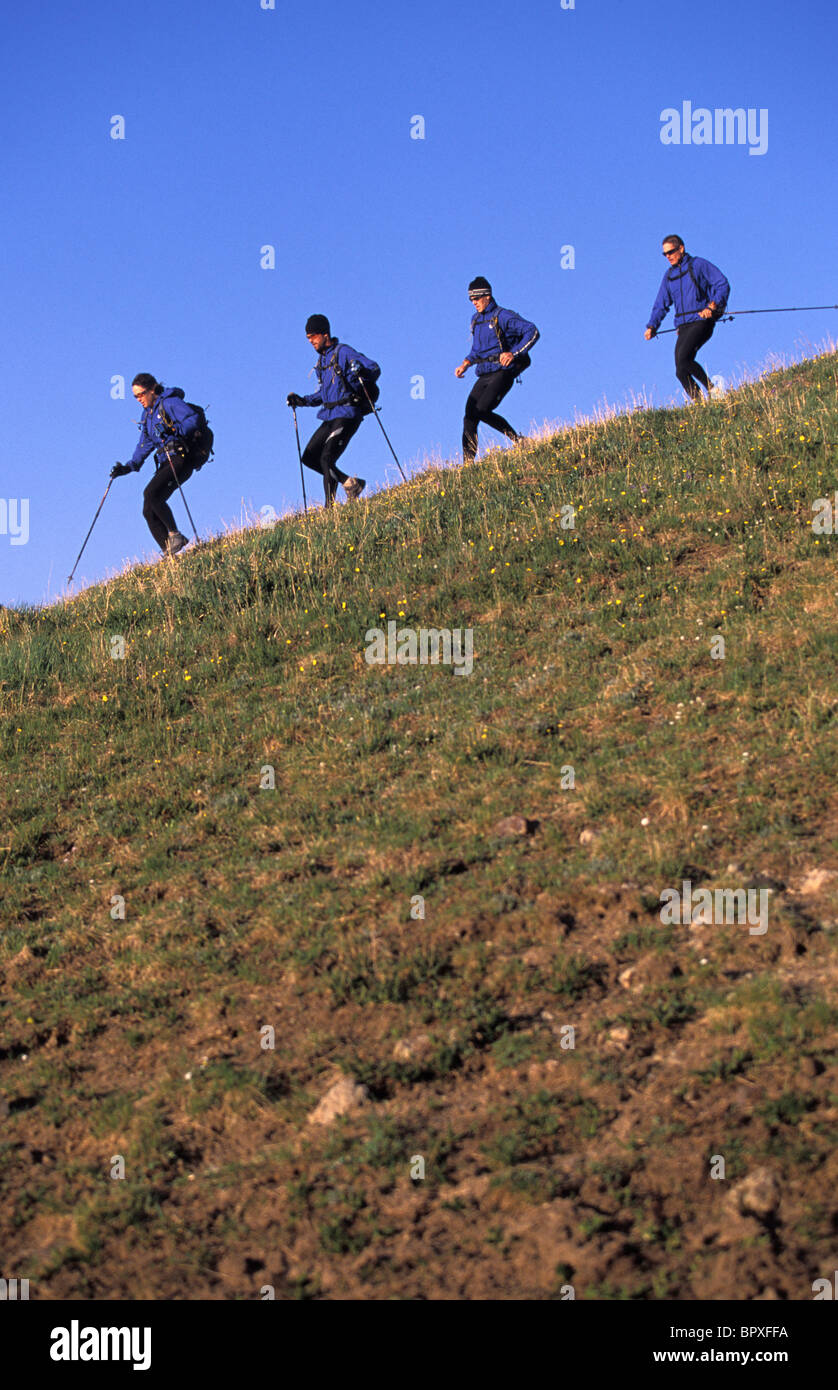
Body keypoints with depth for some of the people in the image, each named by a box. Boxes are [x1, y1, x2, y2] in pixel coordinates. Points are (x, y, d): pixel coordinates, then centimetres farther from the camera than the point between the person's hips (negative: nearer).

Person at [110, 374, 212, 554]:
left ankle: (174, 534, -13)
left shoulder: (170, 402, -8)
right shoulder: (147, 413, 18)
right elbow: (145, 444, 24)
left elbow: (193, 419, -21)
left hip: (182, 458, -9)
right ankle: (169, 552, -3)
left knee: (151, 494, -25)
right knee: (149, 511, -2)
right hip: (166, 462, 9)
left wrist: (178, 437, -35)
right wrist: (131, 466, 12)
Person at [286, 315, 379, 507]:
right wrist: (303, 401, 17)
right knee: (309, 457, 7)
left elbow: (375, 368, -13)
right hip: (330, 417, 9)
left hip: (347, 414, -9)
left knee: (327, 459, -18)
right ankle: (351, 484, 13)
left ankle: (330, 507, -14)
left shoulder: (343, 352, -7)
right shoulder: (321, 360, 18)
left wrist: (361, 371, -34)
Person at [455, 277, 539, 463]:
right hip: (484, 376, 7)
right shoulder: (475, 320, 18)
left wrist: (513, 353, -20)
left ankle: (517, 440, -7)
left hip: (502, 373, -7)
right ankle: (468, 463, -7)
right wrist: (466, 363, 14)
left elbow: (532, 332, -13)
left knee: (482, 410, -22)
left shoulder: (502, 316, -7)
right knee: (469, 415, -6)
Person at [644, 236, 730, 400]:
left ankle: (711, 389, -15)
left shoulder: (699, 265, 1)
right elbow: (661, 304, 23)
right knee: (681, 371, -7)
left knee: (683, 358, -26)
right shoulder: (669, 276, 20)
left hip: (702, 321, -7)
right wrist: (652, 326, 8)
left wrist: (712, 306, -19)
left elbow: (723, 285, -4)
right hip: (683, 325, 7)